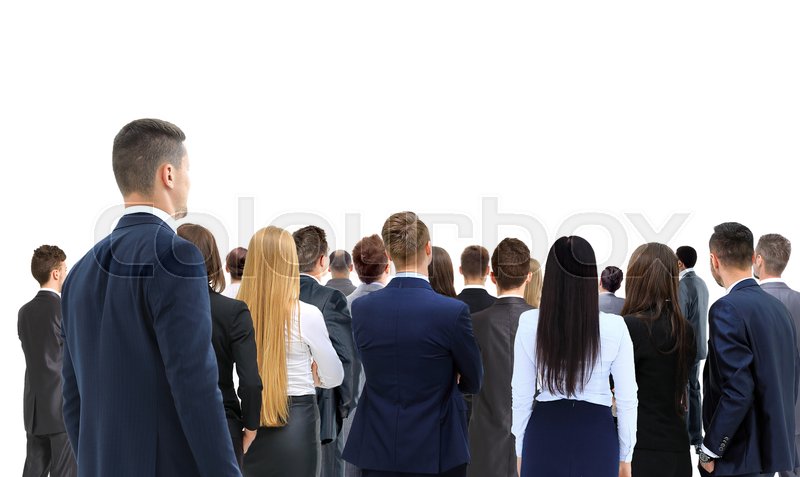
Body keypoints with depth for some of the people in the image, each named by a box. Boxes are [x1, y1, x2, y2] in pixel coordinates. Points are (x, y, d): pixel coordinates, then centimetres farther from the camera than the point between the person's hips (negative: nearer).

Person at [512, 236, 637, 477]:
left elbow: (521, 394, 0)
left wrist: (521, 449, 12)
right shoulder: (614, 327, -9)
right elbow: (627, 399, -3)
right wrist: (625, 456, 10)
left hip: (545, 431, 1)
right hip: (596, 432, 0)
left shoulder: (530, 323, -7)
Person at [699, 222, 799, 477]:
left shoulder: (727, 309, -17)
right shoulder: (777, 306, 9)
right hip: (775, 447, 8)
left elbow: (737, 390, -22)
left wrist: (709, 451, -15)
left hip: (740, 456, -8)